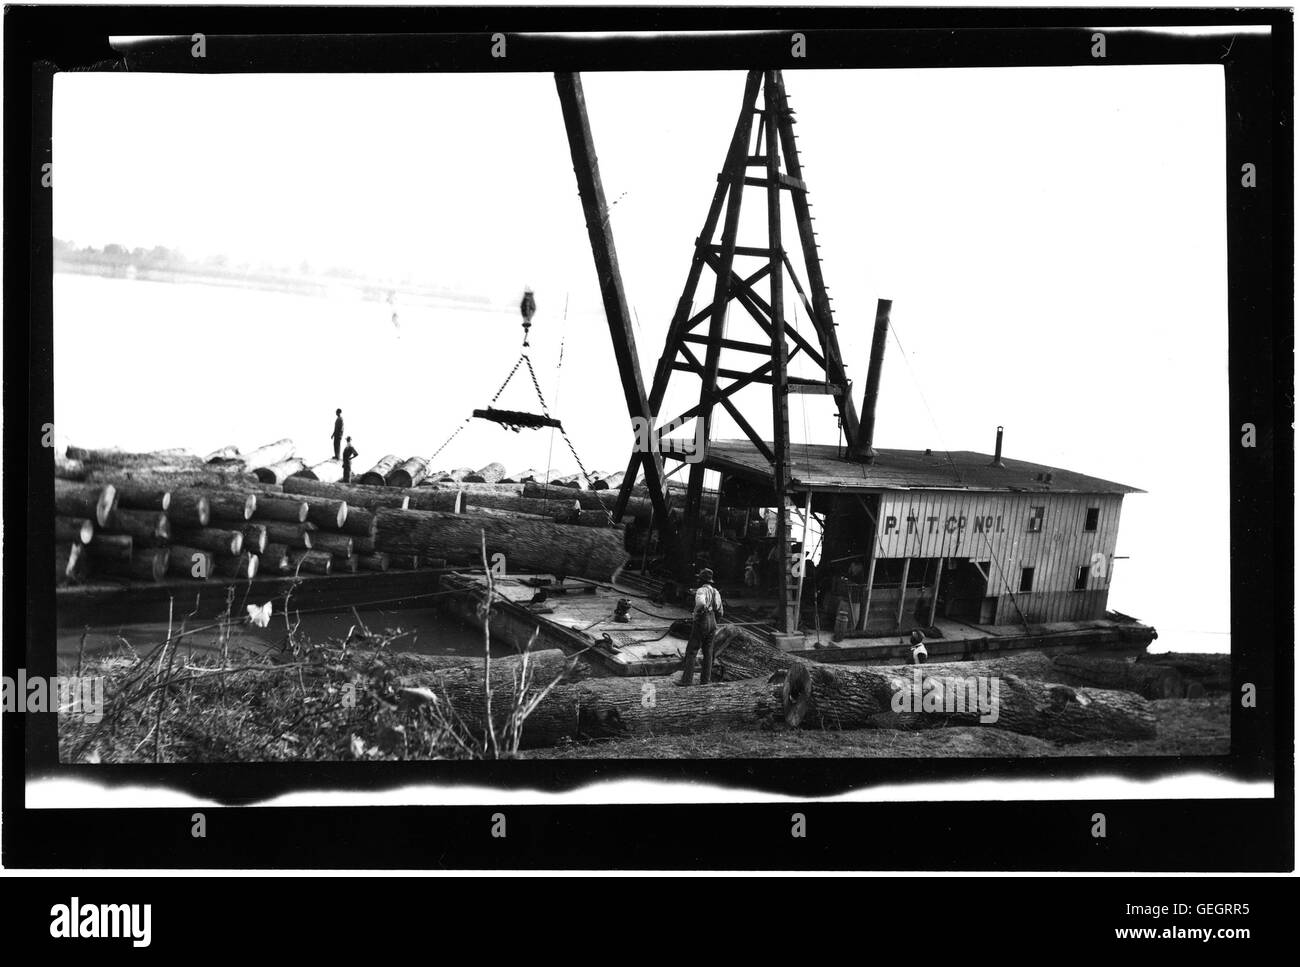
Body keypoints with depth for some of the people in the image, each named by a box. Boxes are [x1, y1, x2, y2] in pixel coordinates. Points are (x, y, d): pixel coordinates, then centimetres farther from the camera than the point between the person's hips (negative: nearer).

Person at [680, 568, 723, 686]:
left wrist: (696, 615, -19)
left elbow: (701, 603, -35)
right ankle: (705, 680, 10)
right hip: (712, 624, 7)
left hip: (701, 624, -7)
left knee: (691, 652, -4)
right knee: (708, 653, 10)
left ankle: (687, 679, -9)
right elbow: (720, 613, 17)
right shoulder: (716, 592, 12)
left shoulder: (701, 590, -13)